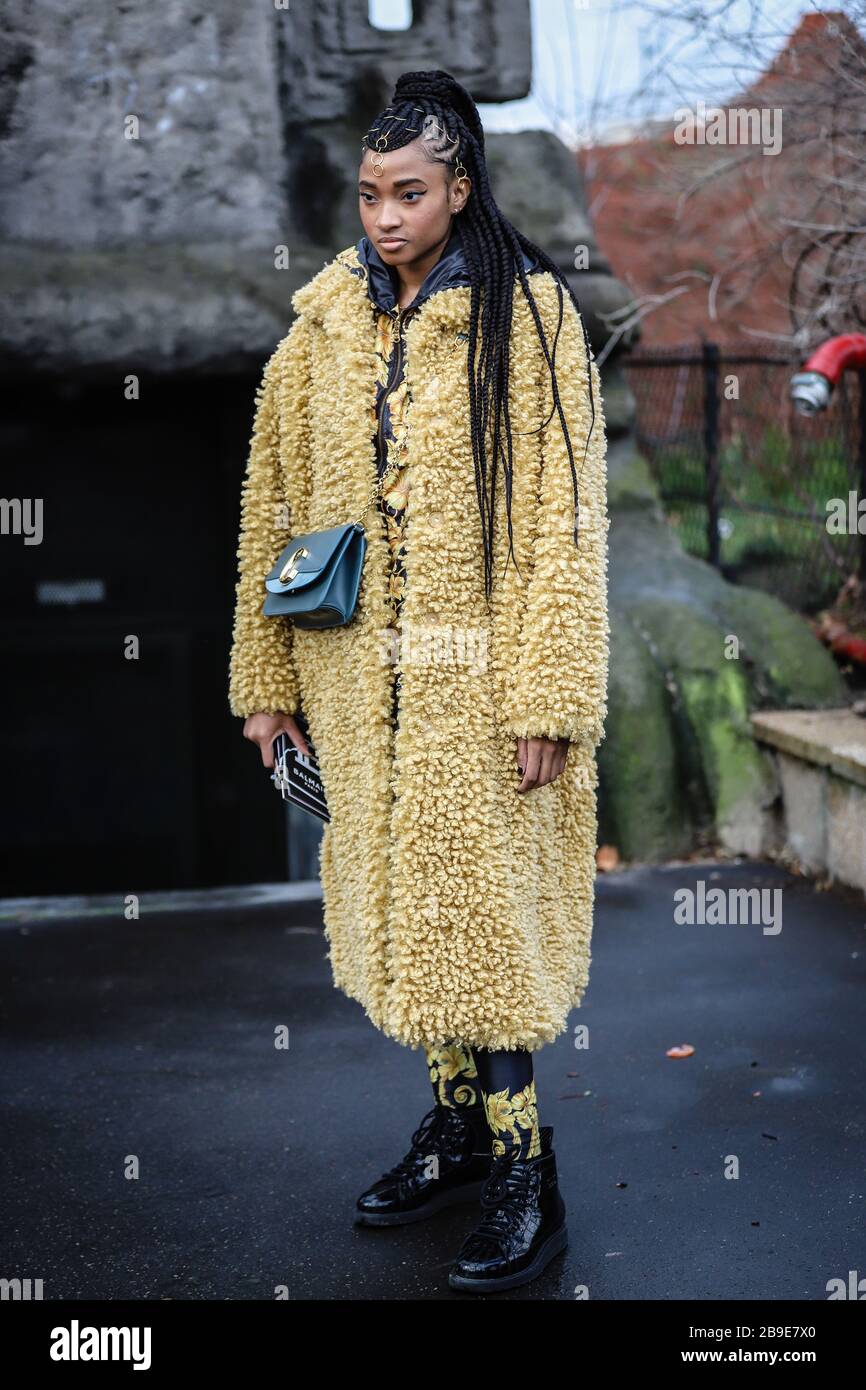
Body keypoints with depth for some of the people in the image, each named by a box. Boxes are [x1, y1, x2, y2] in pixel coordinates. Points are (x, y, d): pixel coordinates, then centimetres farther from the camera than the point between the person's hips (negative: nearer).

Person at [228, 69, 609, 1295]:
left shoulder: (527, 313, -6)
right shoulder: (326, 319, 7)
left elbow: (562, 512, -10)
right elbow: (276, 498, 9)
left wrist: (549, 695, -15)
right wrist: (266, 675, 8)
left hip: (477, 675, -5)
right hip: (362, 678, 5)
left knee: (479, 909, -1)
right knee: (403, 903, 13)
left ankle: (524, 1175, 13)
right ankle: (458, 1125, 30)